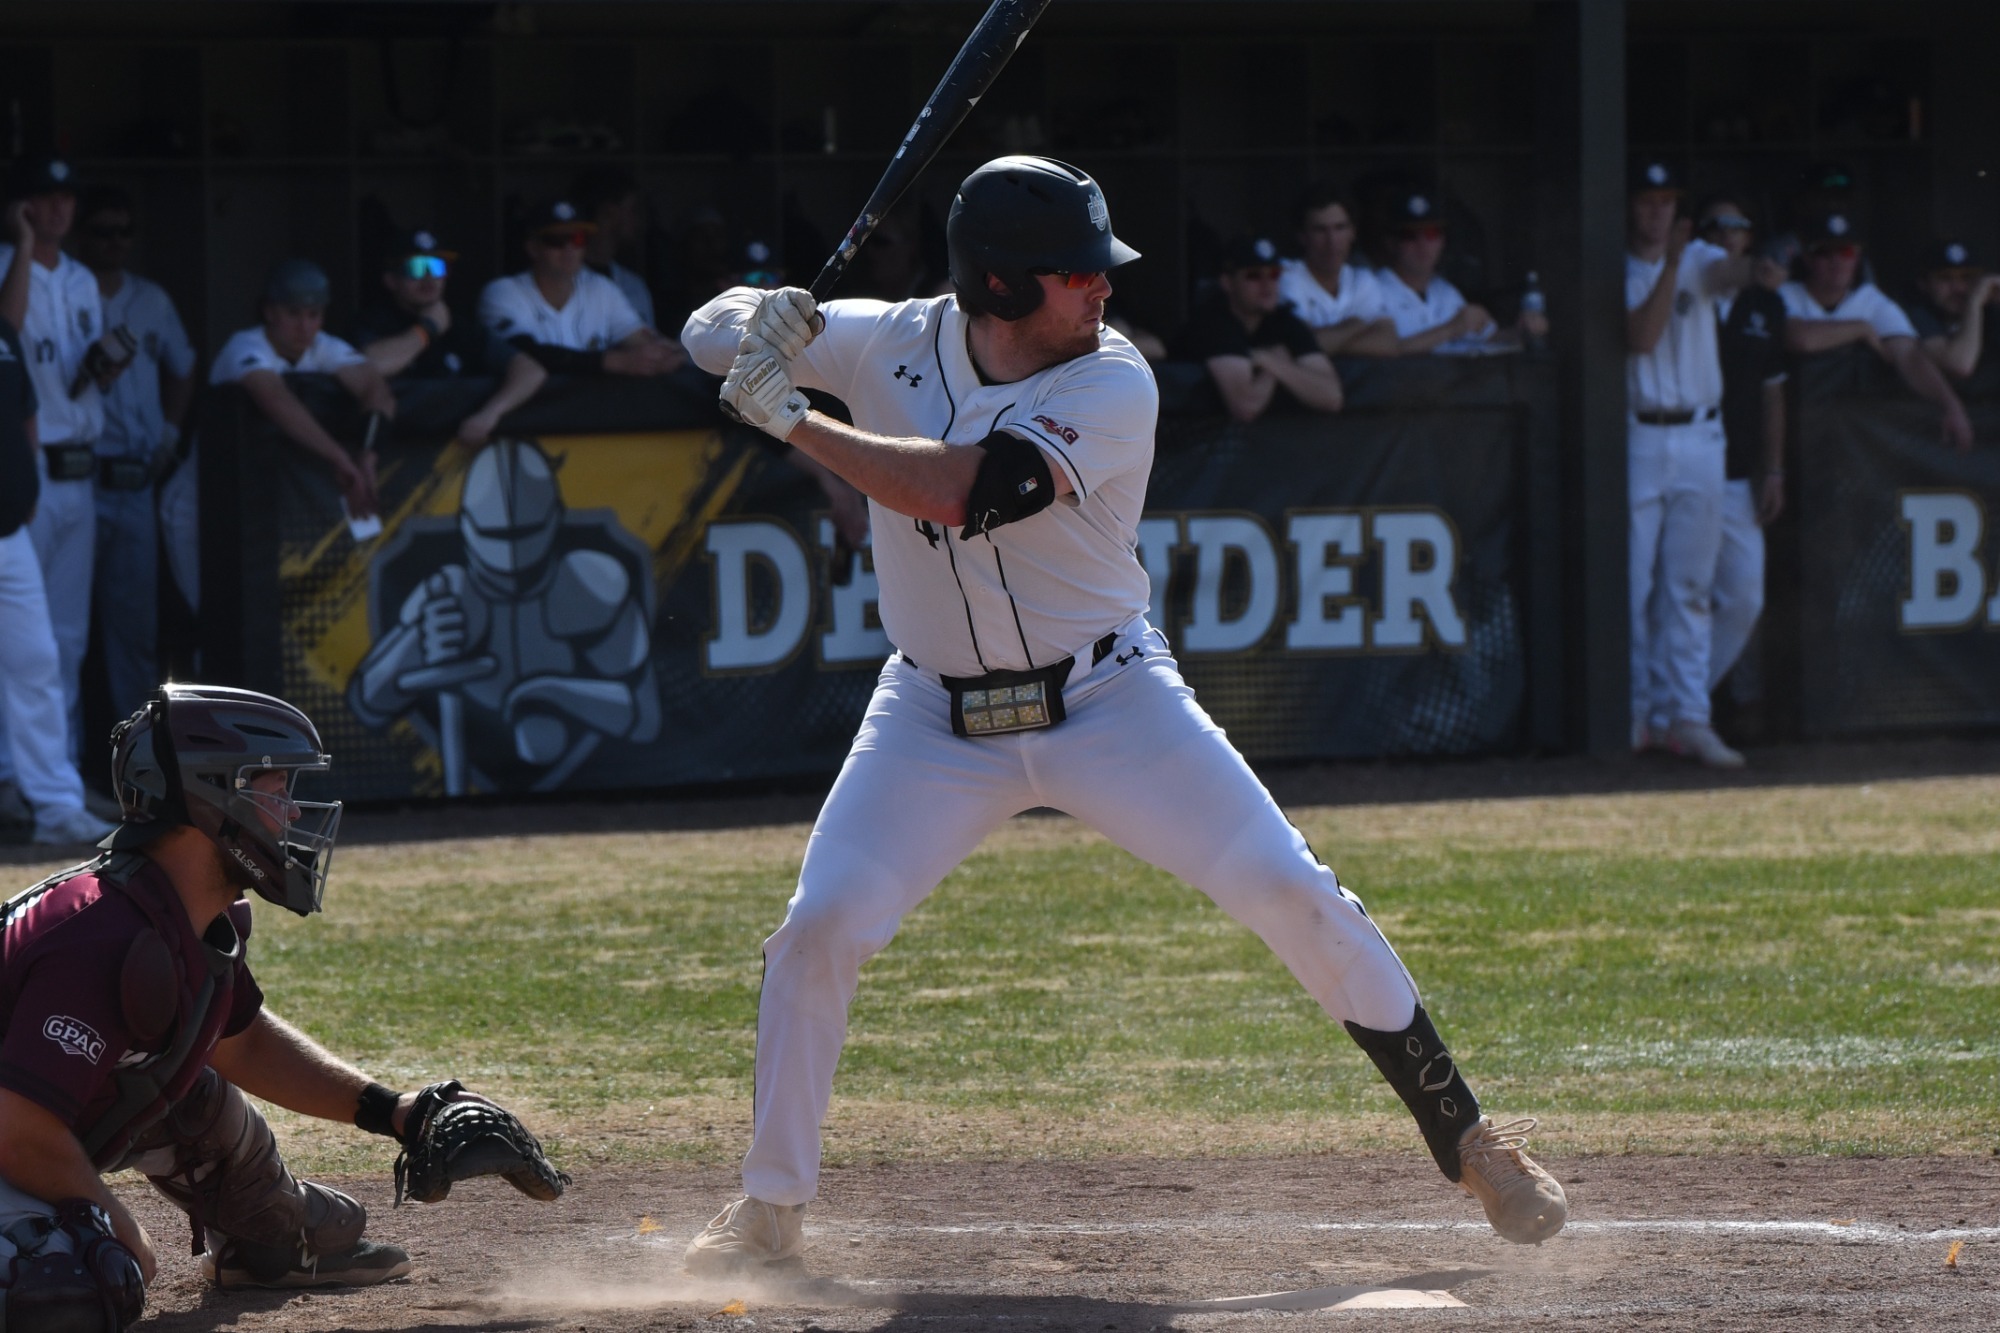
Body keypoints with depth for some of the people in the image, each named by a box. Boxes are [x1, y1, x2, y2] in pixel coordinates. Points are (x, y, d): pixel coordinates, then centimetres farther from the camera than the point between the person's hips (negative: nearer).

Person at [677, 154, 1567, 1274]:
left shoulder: (1114, 386, -19)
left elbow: (969, 490, -33)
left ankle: (1466, 1139, 5)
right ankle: (770, 1213, 6)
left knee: (1293, 893, -9)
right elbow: (711, 338, 3)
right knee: (817, 930, -11)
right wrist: (755, 321, -22)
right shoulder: (887, 344, -8)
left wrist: (795, 420, -29)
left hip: (1109, 703, -2)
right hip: (937, 721, 2)